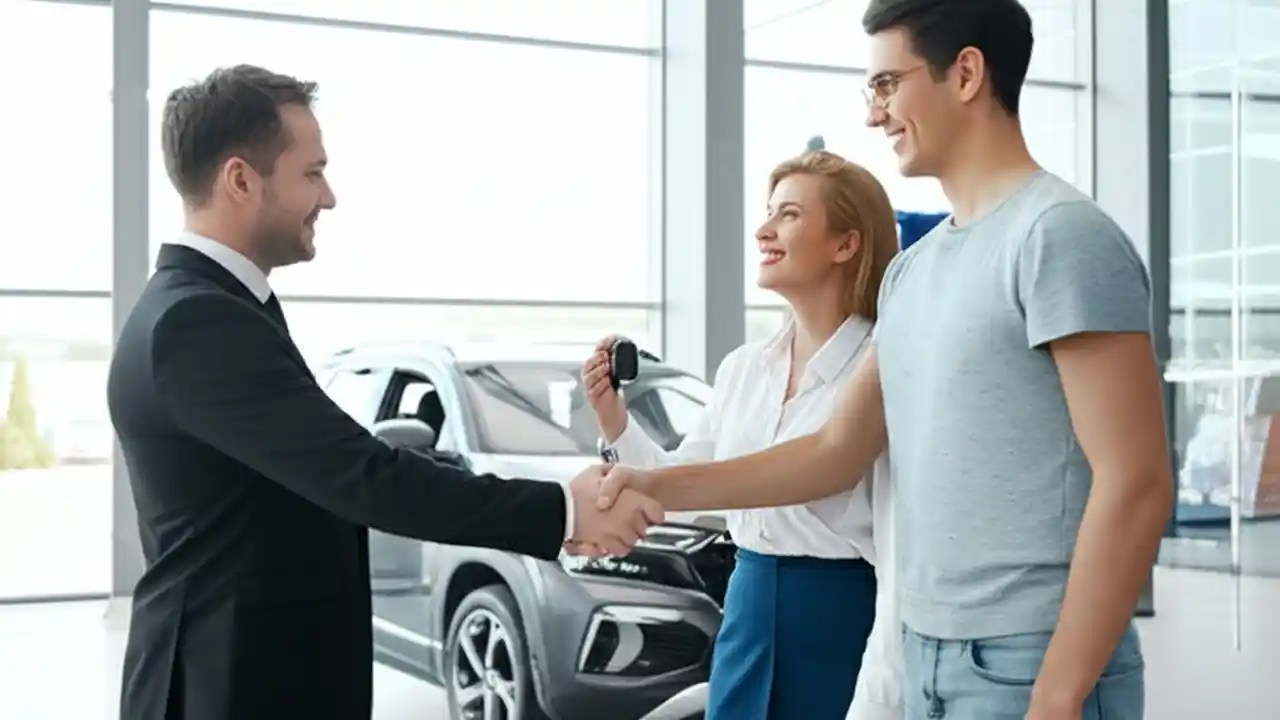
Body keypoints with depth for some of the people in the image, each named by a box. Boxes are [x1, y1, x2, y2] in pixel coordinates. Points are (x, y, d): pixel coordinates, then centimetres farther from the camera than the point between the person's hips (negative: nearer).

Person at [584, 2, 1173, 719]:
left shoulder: (1060, 234, -13)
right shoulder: (913, 268, 12)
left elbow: (1136, 486, -17)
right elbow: (839, 452, 16)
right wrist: (661, 487, 9)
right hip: (928, 654, 8)